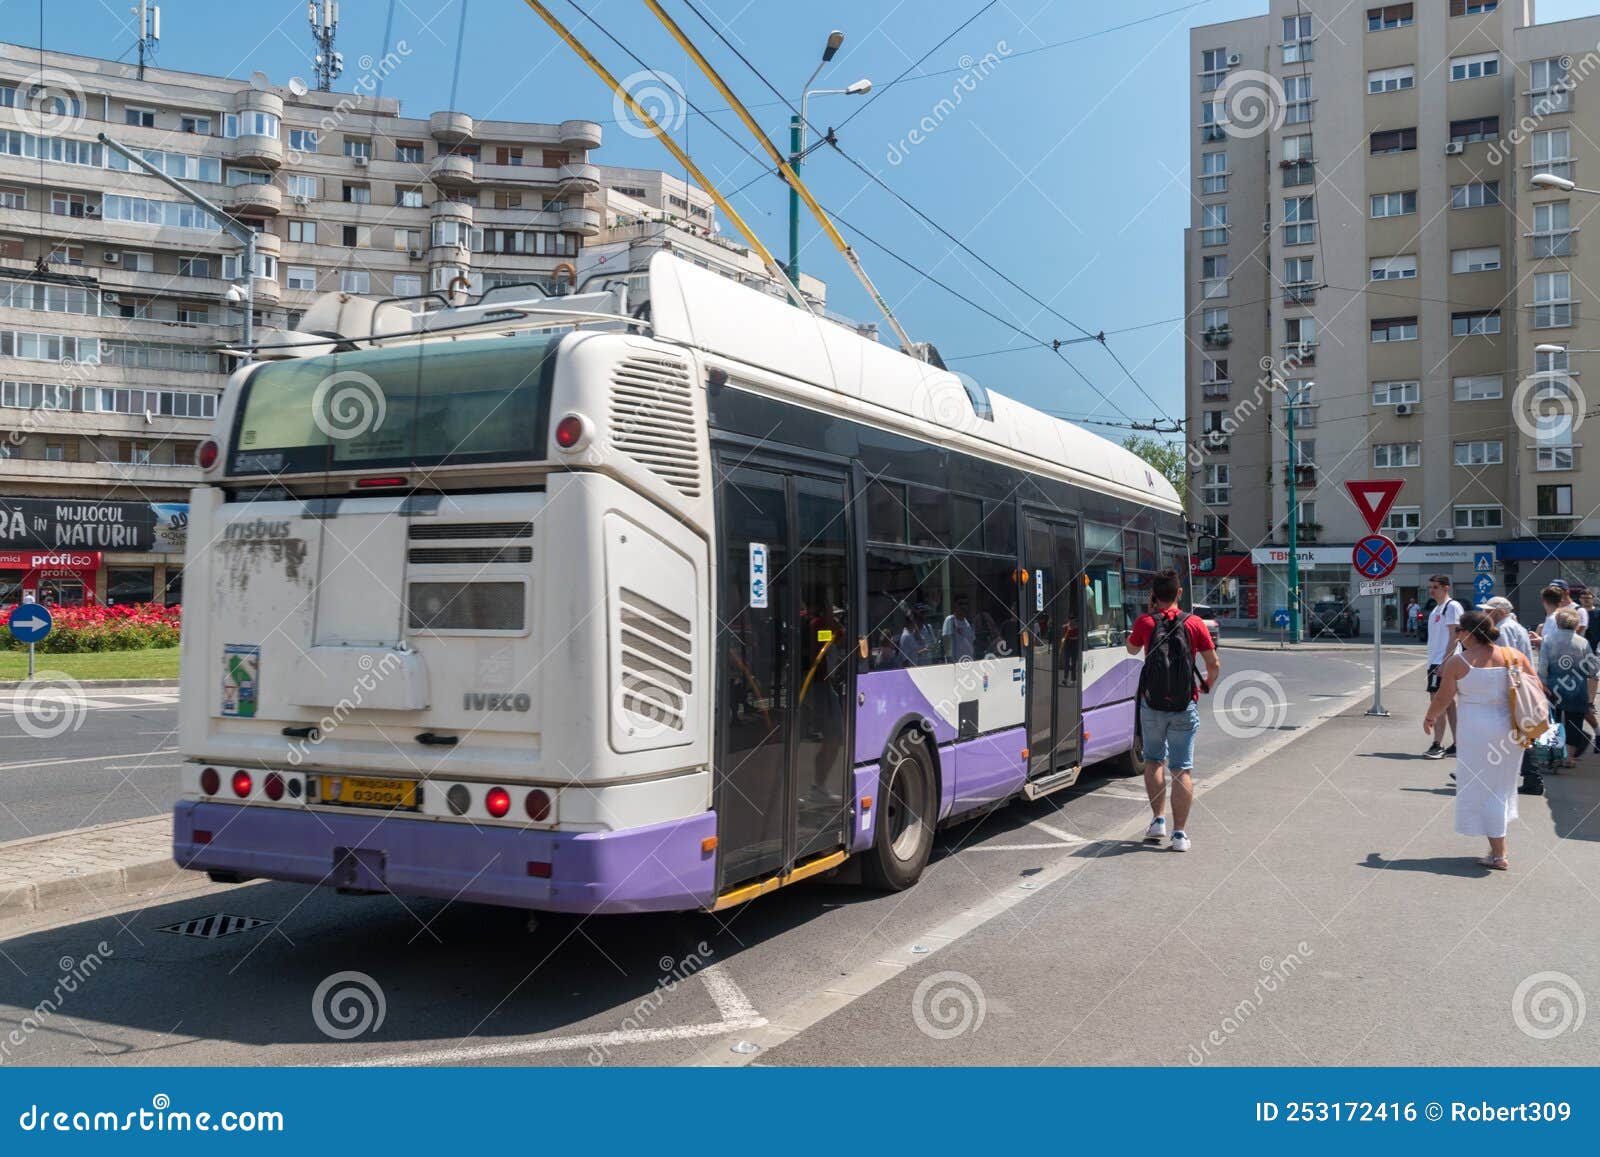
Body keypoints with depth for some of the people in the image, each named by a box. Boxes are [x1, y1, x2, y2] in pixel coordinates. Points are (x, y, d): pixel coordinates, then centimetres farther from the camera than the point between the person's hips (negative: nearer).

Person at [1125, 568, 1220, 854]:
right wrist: (1205, 686, 21)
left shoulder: (1145, 622, -2)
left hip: (1152, 704, 0)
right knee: (1182, 767, 4)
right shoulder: (1194, 624, -2)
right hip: (1185, 706, 0)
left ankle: (1159, 820, 12)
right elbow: (1214, 665, 1)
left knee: (1154, 760, 18)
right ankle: (1179, 833, 2)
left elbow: (1132, 649, 18)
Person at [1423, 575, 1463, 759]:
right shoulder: (1436, 609, 19)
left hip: (1444, 662, -10)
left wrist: (1444, 662, -22)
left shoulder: (1452, 606, -10)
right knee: (1448, 702, 11)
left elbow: (1454, 636, -16)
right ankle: (1456, 744, 16)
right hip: (1435, 661, 10)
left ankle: (1437, 745, -10)